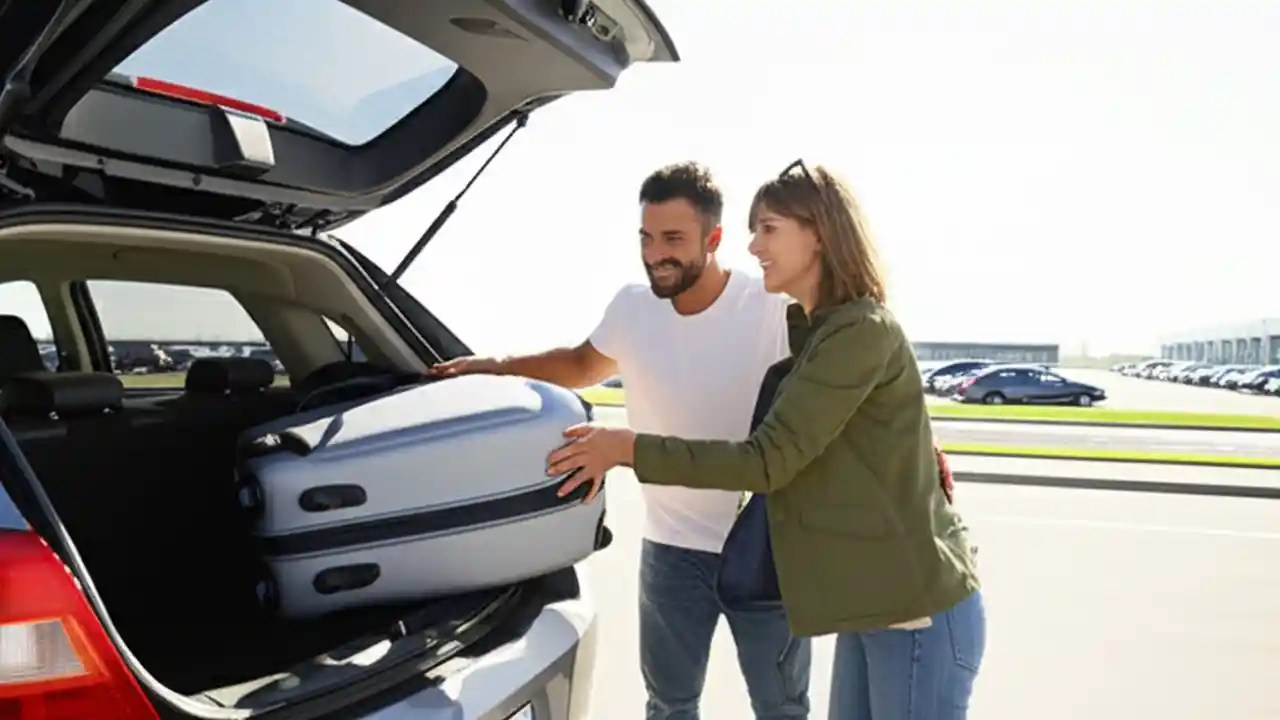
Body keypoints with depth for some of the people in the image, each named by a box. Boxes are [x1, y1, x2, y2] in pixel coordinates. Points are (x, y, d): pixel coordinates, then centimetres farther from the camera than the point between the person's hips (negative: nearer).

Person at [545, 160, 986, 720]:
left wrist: (628, 449, -19)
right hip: (879, 603, 9)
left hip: (918, 611, -9)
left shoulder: (862, 332, -18)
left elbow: (768, 461, -22)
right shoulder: (820, 331, 12)